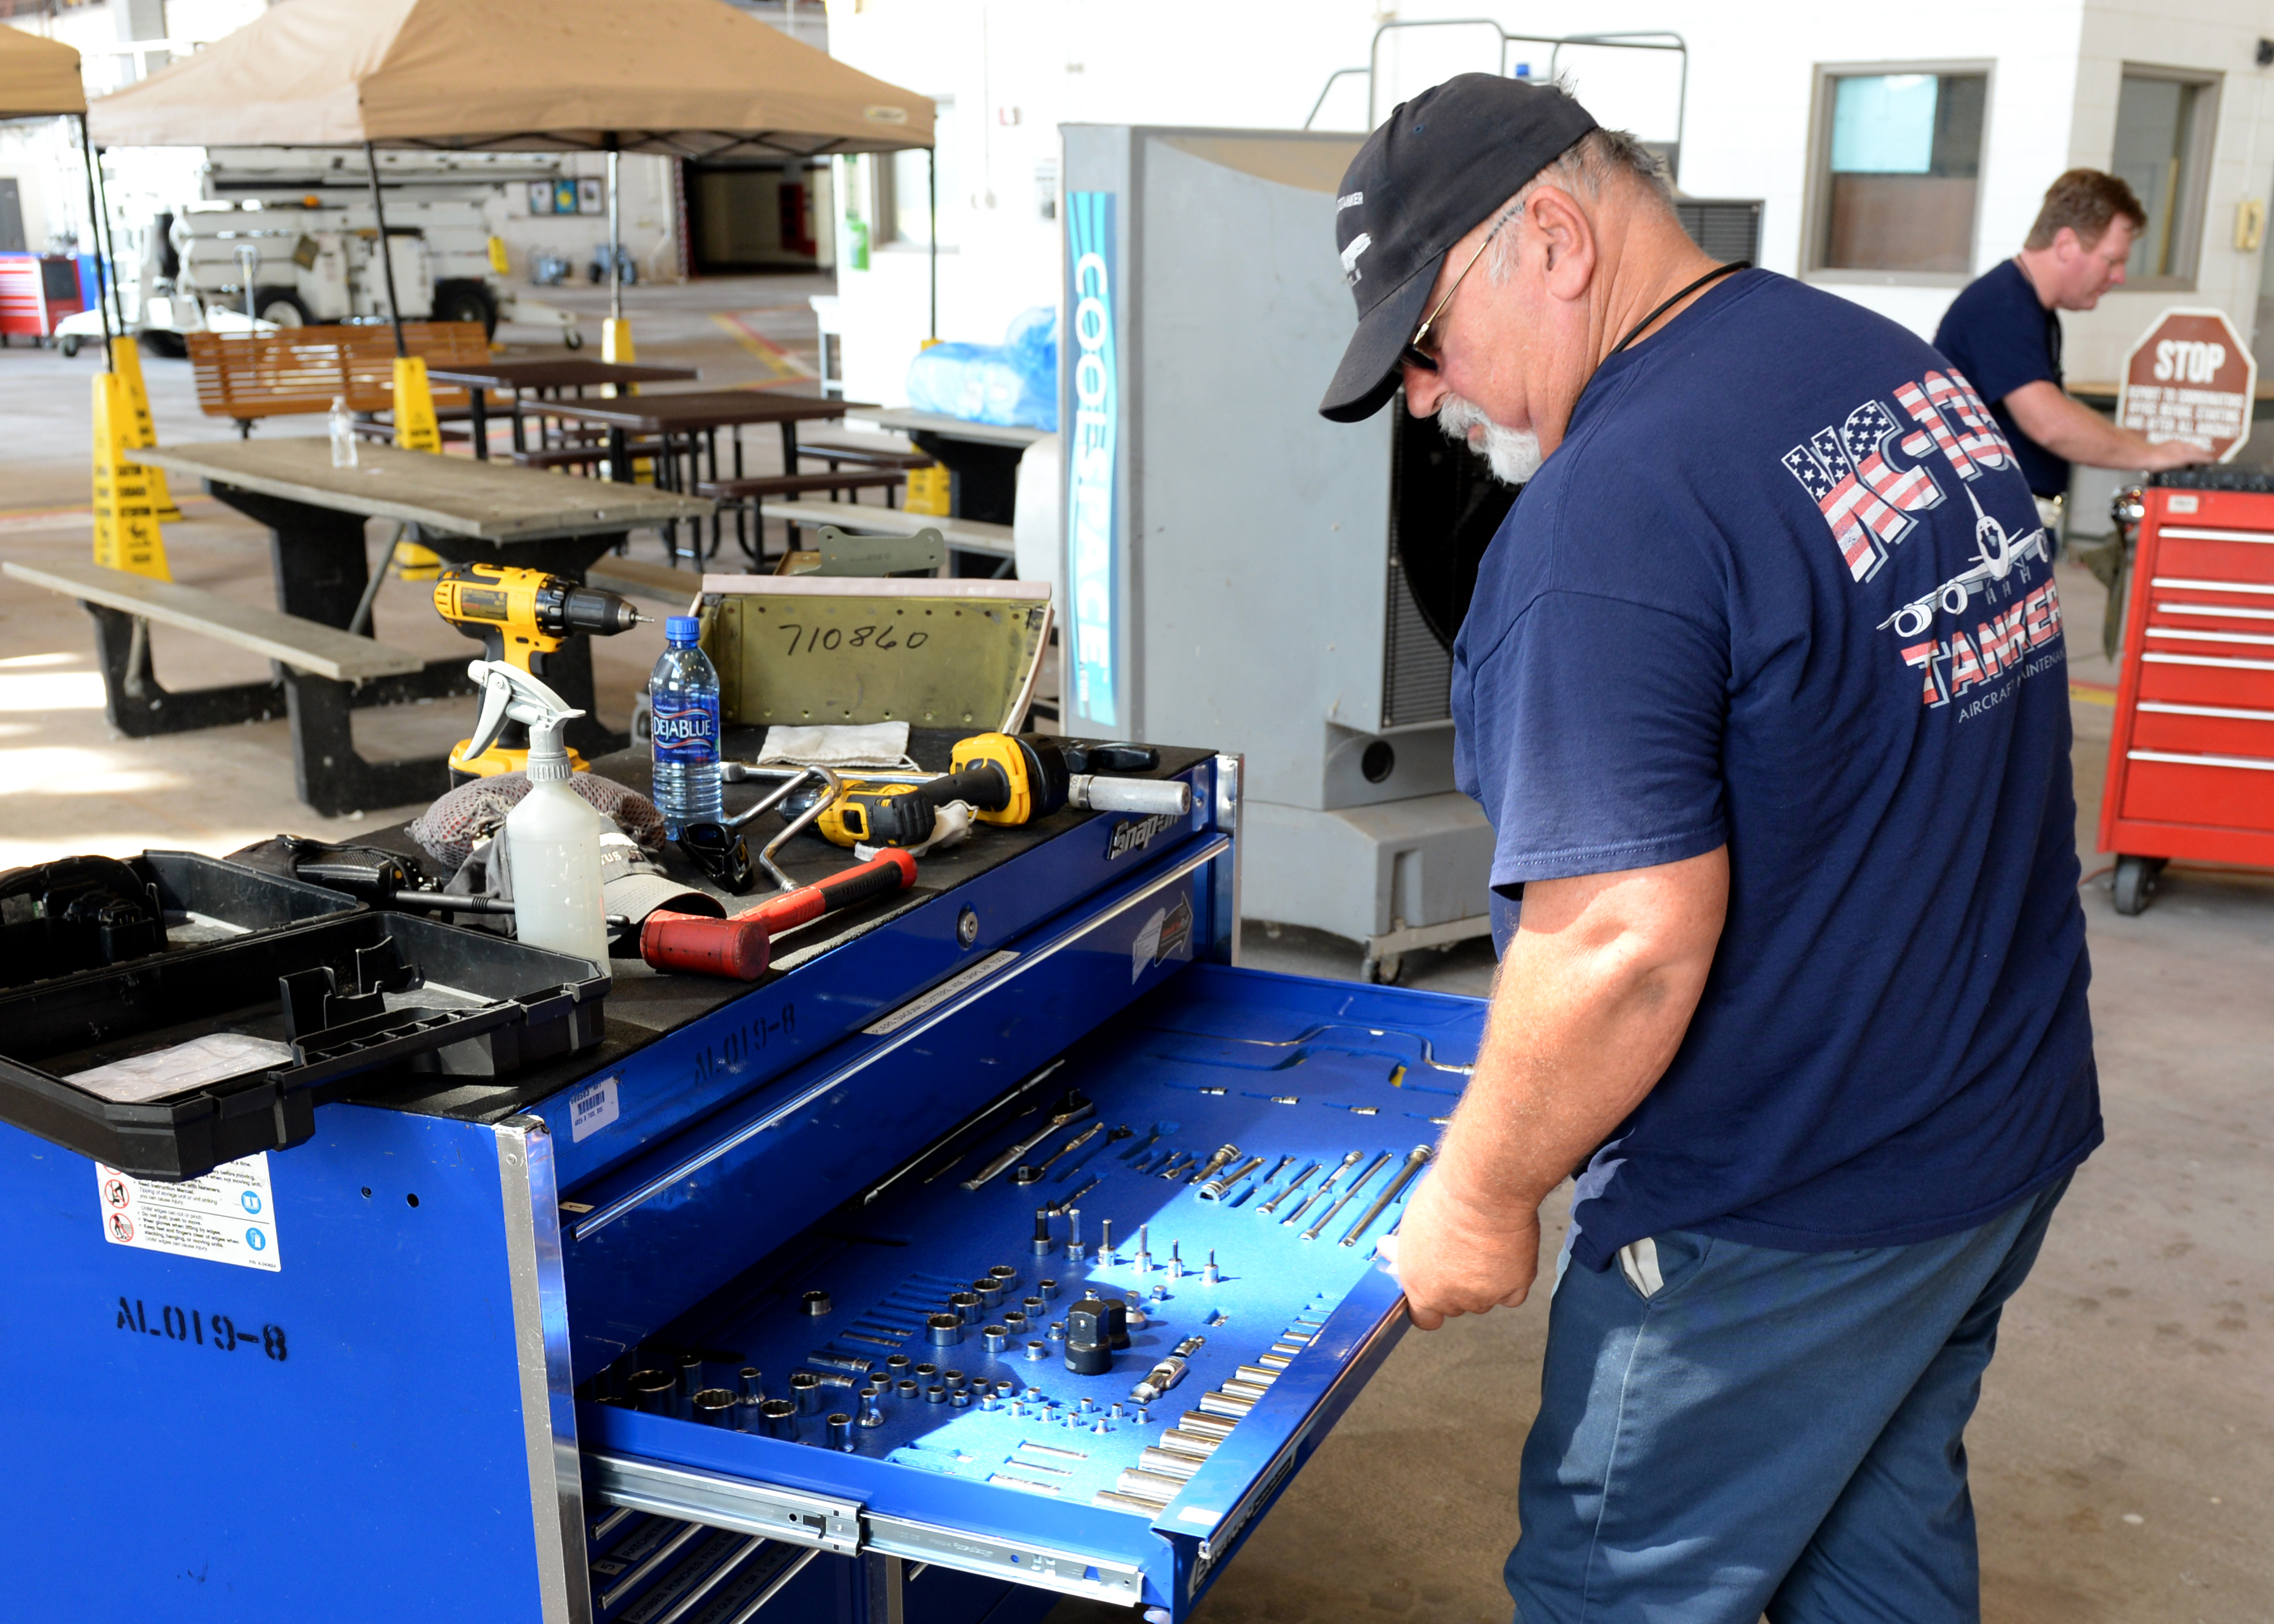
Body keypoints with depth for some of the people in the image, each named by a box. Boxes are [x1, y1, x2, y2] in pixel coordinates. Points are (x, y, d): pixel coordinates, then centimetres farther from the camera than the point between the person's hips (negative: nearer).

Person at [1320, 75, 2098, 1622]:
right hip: (2009, 1134, 9)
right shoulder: (1910, 370, 4)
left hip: (1787, 1227, -9)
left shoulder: (1608, 515, -26)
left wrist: (1481, 1195, -14)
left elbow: (1628, 944, -30)